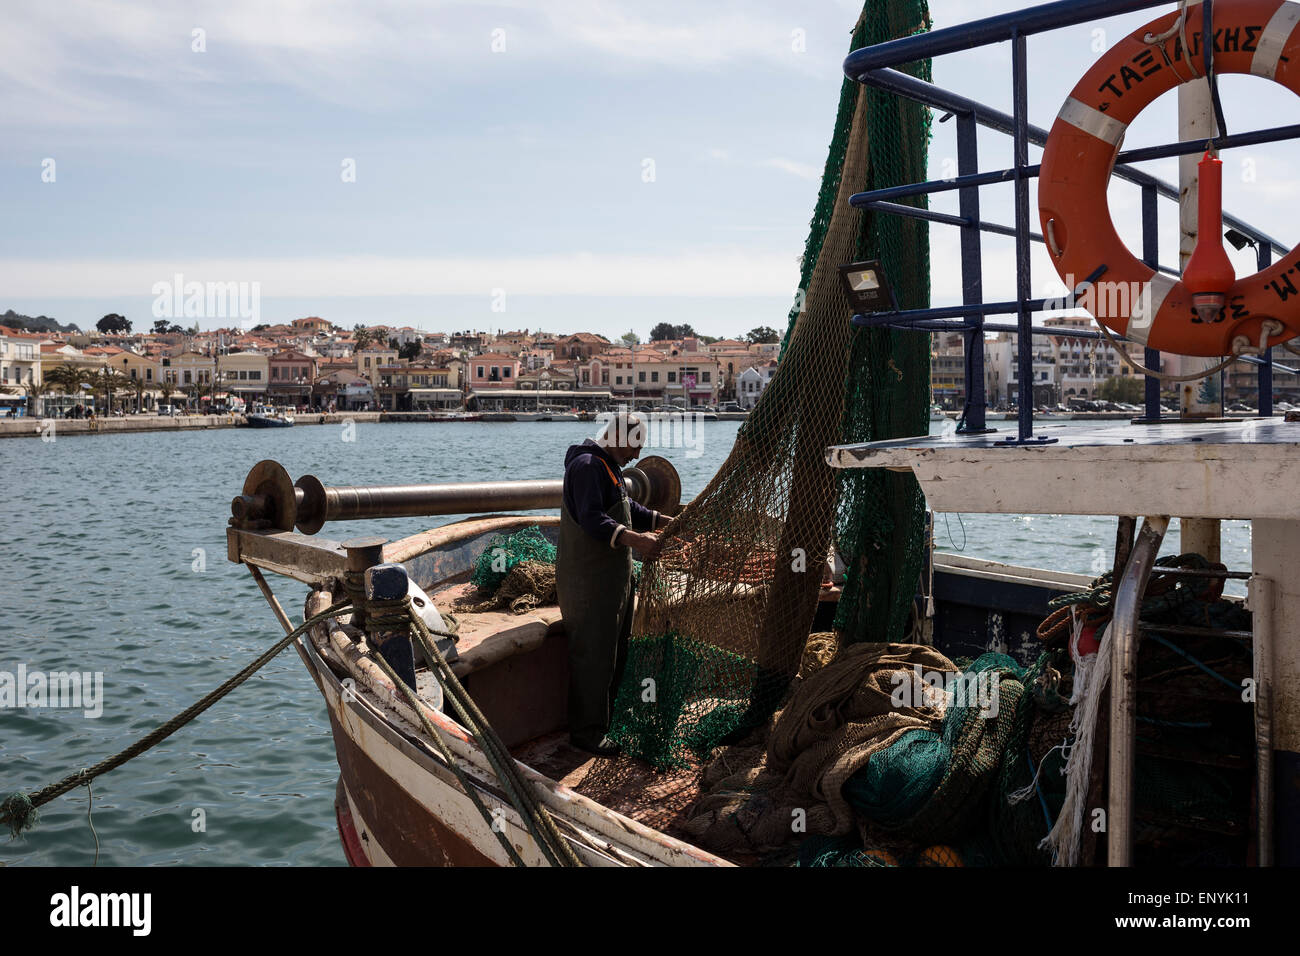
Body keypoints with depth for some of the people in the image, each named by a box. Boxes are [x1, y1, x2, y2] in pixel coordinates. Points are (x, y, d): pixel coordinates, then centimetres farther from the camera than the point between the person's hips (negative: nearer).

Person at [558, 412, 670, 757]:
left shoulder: (609, 467, 18)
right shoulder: (586, 466, -18)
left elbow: (628, 509, 30)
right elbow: (592, 519, -31)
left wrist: (666, 522, 23)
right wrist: (634, 538, -43)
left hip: (613, 575, 11)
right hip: (588, 579, -11)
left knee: (615, 649, 17)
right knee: (592, 654, -7)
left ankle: (606, 719, 30)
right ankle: (586, 732, 2)